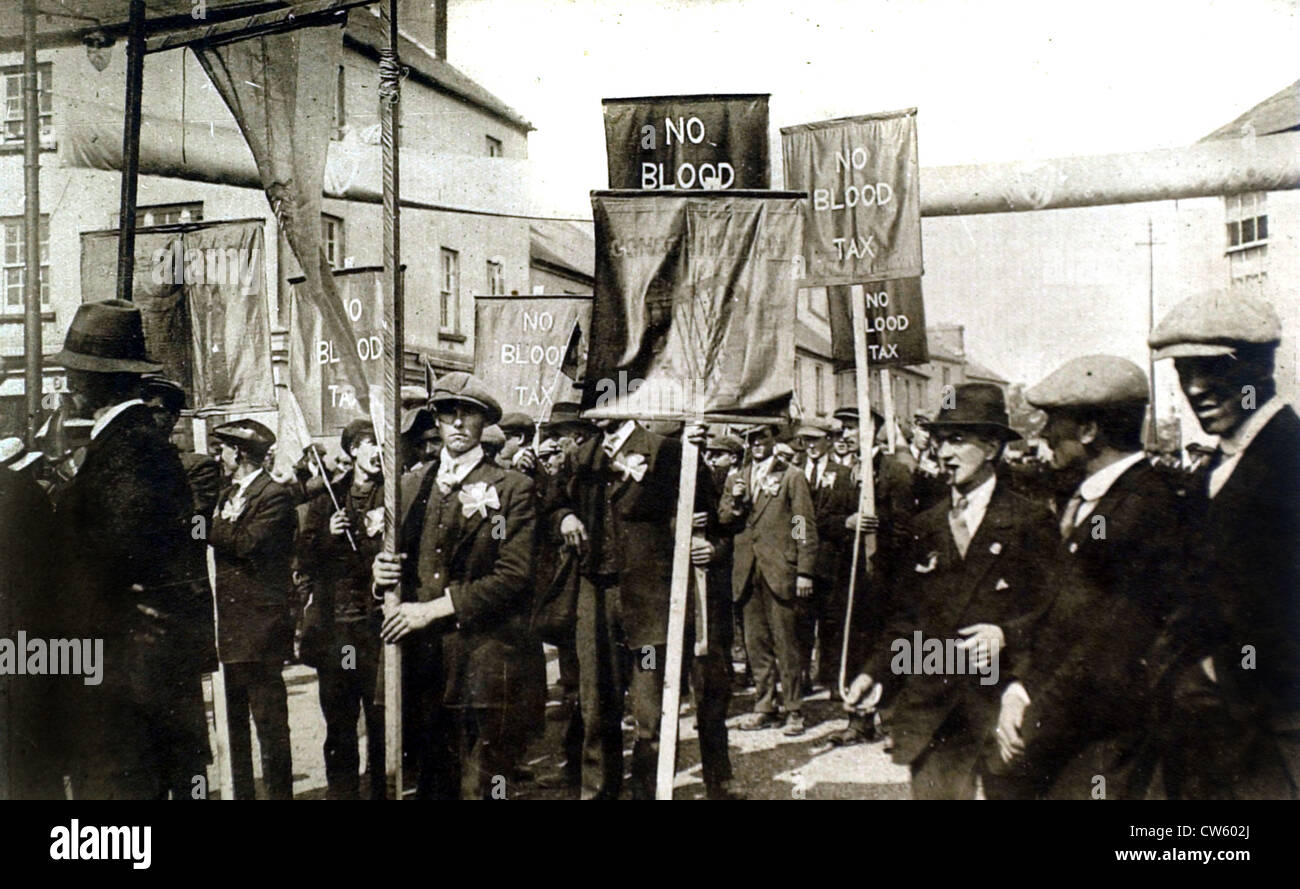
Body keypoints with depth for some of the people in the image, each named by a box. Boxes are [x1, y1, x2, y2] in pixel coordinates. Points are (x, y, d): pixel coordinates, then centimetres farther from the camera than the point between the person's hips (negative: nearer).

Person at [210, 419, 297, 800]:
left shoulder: (276, 495, -9)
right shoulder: (228, 494, 19)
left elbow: (247, 542, -20)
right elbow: (223, 545, 12)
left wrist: (215, 526, -8)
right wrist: (223, 524, -6)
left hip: (261, 622, -9)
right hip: (232, 625, 9)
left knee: (270, 721, -6)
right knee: (236, 719, 16)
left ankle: (279, 792, 2)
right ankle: (242, 791, 25)